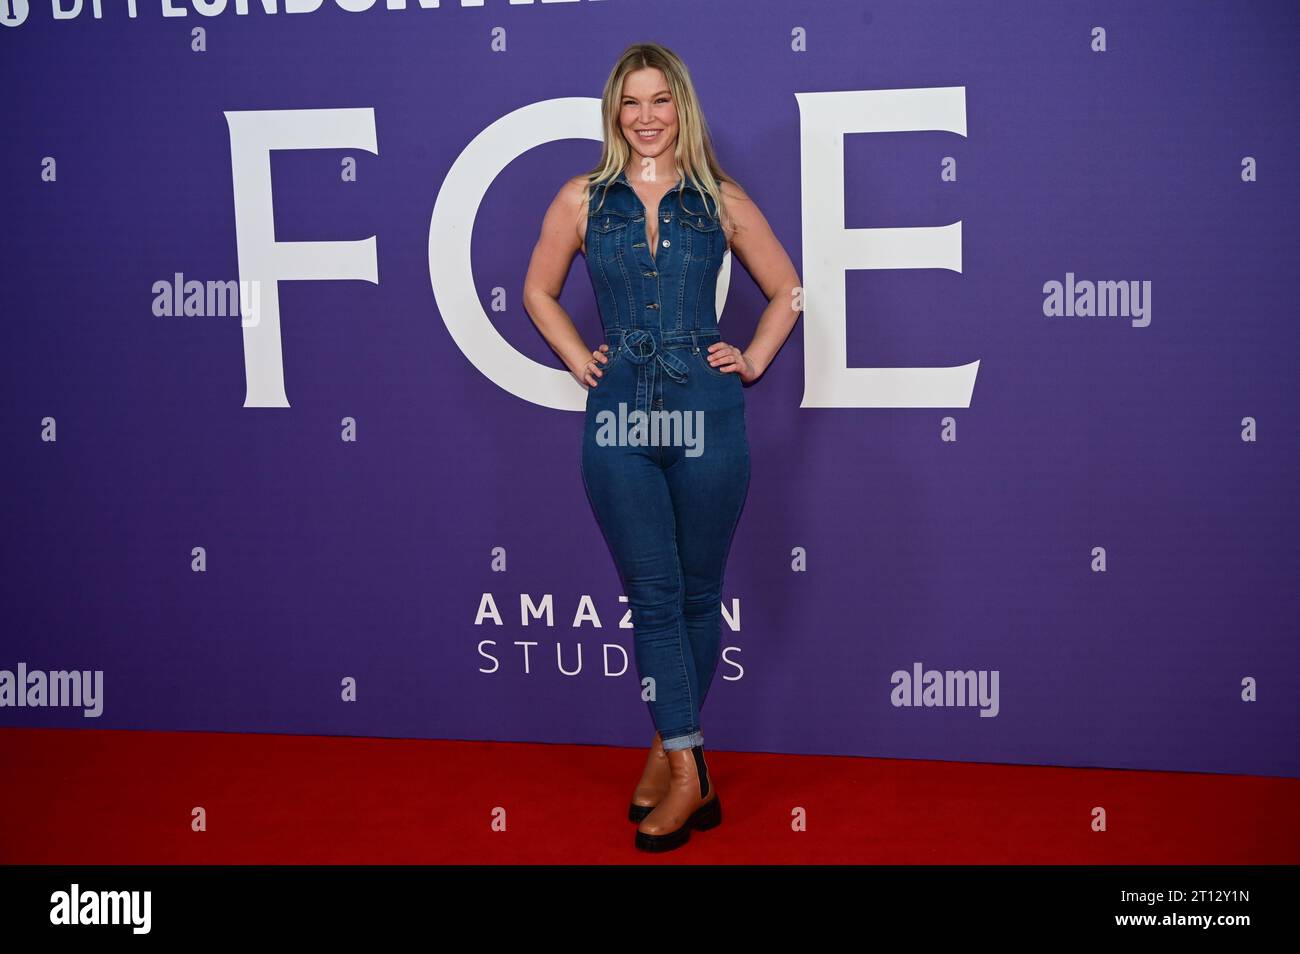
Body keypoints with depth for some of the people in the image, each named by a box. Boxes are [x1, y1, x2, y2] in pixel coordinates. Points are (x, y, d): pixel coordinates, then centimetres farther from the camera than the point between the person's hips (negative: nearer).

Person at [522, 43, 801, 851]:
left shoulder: (722, 201, 6)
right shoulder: (583, 200, 7)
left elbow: (787, 290, 16)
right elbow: (539, 290, 19)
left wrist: (753, 360, 4)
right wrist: (577, 358, 8)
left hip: (705, 412, 0)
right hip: (620, 417, 0)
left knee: (697, 594, 7)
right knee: (653, 594, 0)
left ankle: (672, 746, 22)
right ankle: (687, 769, 6)